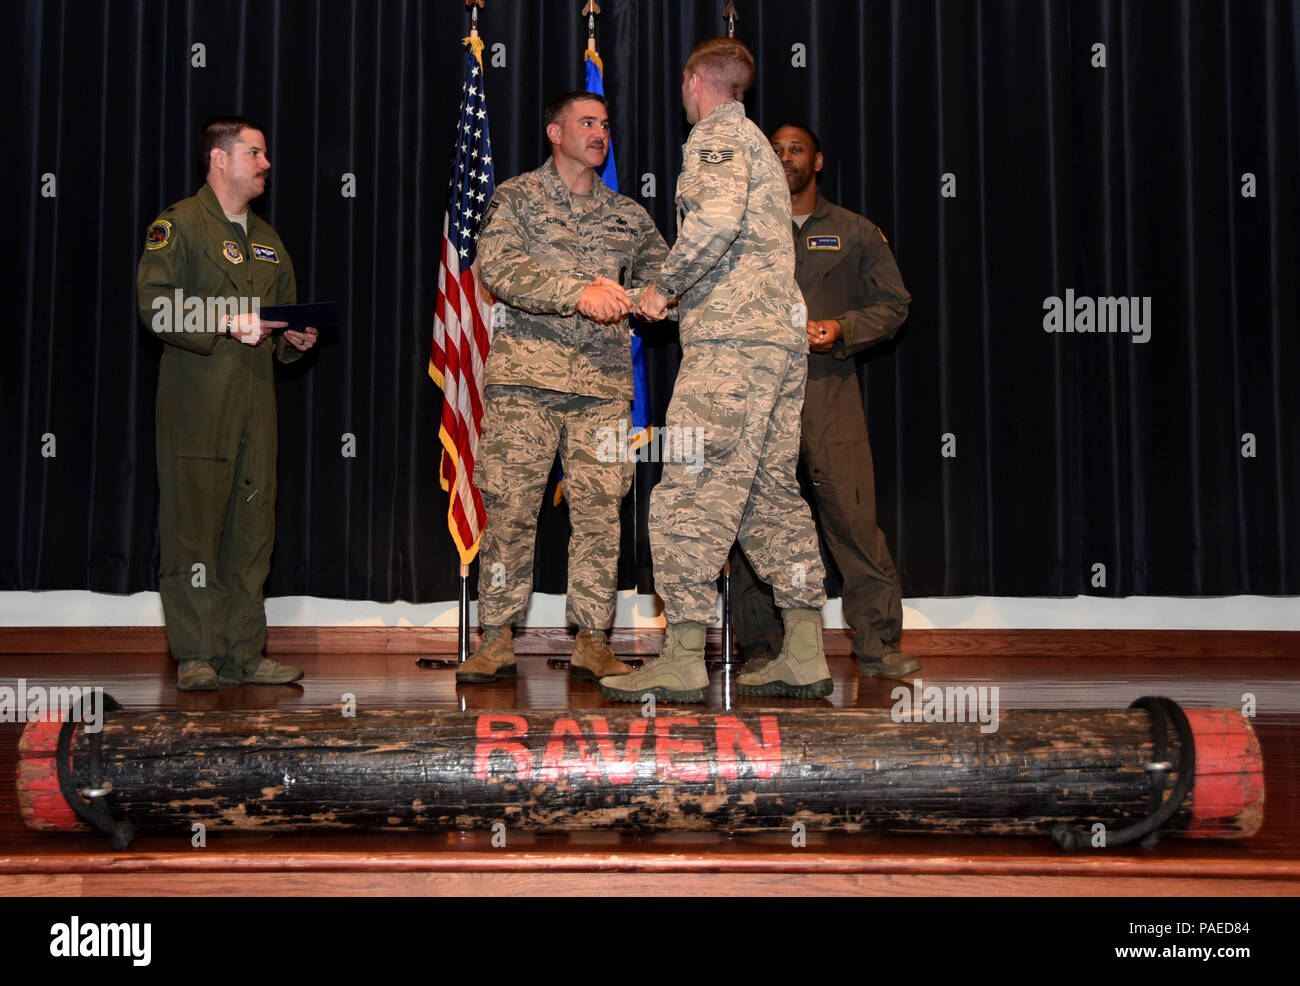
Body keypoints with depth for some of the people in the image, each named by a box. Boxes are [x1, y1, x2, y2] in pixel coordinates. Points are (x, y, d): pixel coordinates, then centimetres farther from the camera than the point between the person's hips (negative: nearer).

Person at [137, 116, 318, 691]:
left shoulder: (267, 239, 23)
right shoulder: (178, 224, 1)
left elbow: (284, 310, 28)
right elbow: (155, 304, -10)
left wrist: (294, 338, 6)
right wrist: (226, 323, -18)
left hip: (256, 396, 7)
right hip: (196, 398, -6)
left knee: (253, 524, 5)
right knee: (193, 524, -5)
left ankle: (244, 654, 11)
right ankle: (194, 657, 2)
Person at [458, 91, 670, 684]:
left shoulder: (627, 215, 20)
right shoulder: (516, 198, 9)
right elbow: (498, 266, -8)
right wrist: (578, 292, -18)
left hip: (604, 378, 3)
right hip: (526, 373, -3)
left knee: (599, 510, -2)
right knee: (509, 507, -4)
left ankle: (591, 640, 6)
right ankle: (497, 639, 4)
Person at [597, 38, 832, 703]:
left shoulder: (716, 136, -2)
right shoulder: (754, 142, 28)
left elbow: (716, 219, -21)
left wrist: (663, 287, -11)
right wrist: (680, 291, 27)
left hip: (732, 340, -10)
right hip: (781, 337, 10)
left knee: (691, 496, -10)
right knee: (772, 497, 8)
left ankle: (681, 661, -10)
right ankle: (804, 658, 8)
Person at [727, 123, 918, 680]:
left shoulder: (855, 232, 15)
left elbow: (893, 303, 13)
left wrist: (843, 330, -5)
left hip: (829, 388, -1)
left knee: (852, 511, -8)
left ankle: (877, 643, -2)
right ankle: (761, 646, 7)